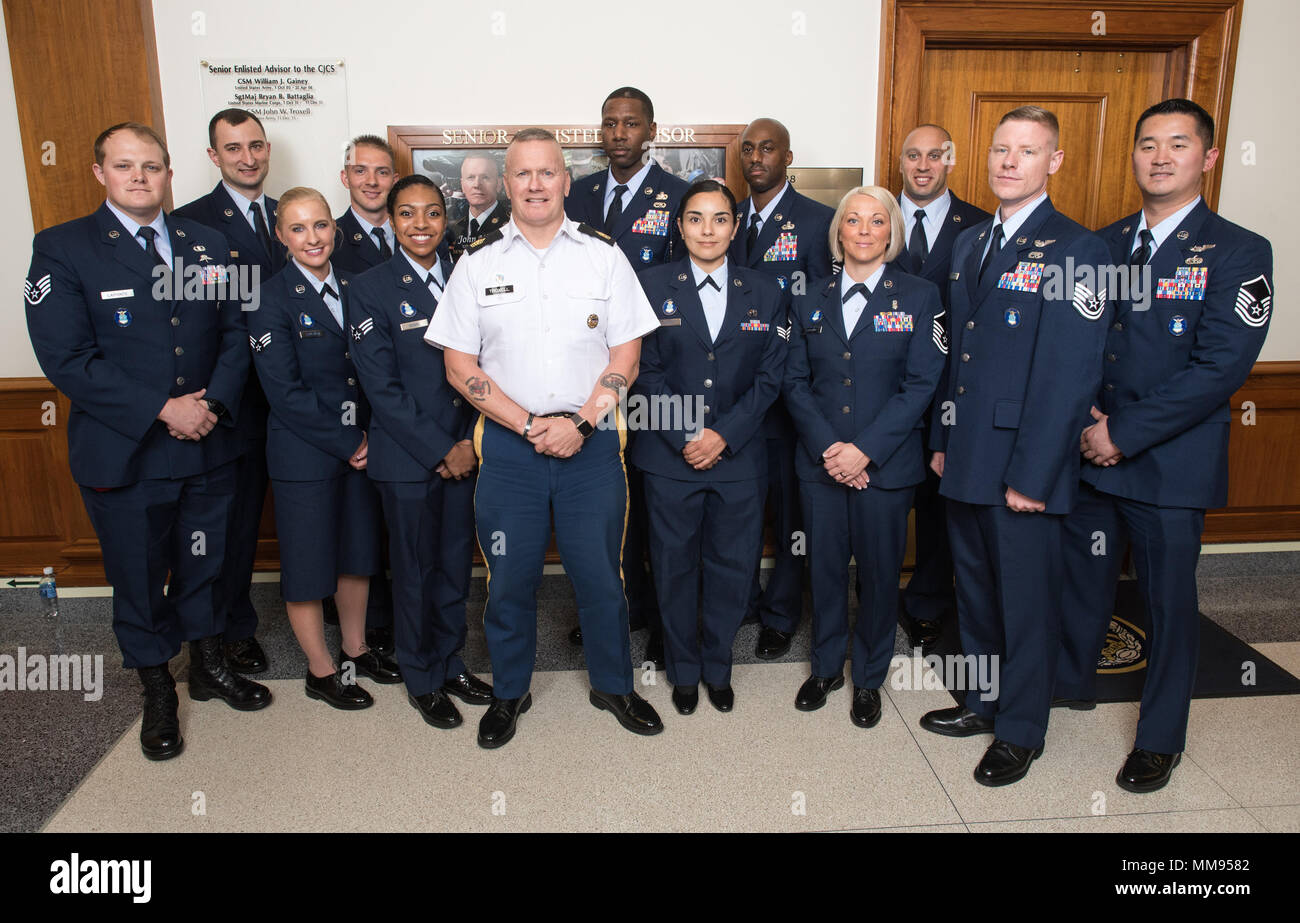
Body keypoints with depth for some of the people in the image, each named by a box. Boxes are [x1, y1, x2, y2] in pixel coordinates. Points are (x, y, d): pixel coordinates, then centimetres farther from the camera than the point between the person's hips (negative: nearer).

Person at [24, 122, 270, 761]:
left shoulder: (208, 245, 6)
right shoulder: (61, 248, -6)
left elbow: (235, 334, 5)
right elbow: (66, 358, -14)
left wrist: (214, 402, -11)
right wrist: (162, 410, -19)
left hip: (209, 446, 3)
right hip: (123, 456, -3)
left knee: (204, 566, 18)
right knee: (138, 581, 12)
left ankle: (209, 665, 40)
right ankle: (157, 693, 32)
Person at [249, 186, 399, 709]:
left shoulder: (353, 289, 7)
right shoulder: (271, 300, -10)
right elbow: (285, 391, -15)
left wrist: (370, 436, -2)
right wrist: (346, 444, -14)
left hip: (361, 445, 6)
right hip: (304, 455, -6)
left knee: (358, 553, 16)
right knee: (308, 565, 6)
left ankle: (356, 650, 35)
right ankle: (321, 671, 23)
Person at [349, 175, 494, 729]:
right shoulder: (369, 289, -6)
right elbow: (382, 387, -11)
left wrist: (470, 442, -4)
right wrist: (440, 451, -13)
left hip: (463, 453, 4)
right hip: (407, 459, -4)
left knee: (456, 564, 13)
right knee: (415, 571, 8)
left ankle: (450, 663, 33)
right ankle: (421, 680, 27)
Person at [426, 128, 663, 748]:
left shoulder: (602, 255, 4)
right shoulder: (478, 263, 4)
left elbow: (625, 355, 1)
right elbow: (459, 365, 1)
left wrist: (578, 425, -11)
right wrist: (530, 426, -9)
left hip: (590, 441, 0)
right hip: (507, 442, 1)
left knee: (600, 573, 7)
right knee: (509, 578, 9)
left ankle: (613, 685, 29)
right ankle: (509, 692, 30)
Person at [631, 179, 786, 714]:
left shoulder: (763, 294, 6)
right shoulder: (652, 287, 2)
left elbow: (769, 377, 2)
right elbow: (646, 371, -2)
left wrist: (725, 435, -10)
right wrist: (683, 439, -11)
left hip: (738, 456, 1)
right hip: (669, 456, -1)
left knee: (732, 567, 9)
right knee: (675, 566, 9)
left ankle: (717, 665, 31)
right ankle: (684, 670, 30)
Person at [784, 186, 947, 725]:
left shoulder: (919, 298, -1)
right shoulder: (810, 300, 8)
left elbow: (920, 386, -7)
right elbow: (796, 381, 4)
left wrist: (865, 449, -15)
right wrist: (825, 446, -10)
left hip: (885, 464, -2)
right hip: (820, 462, 2)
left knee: (879, 573, 8)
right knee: (824, 568, 11)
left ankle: (869, 679, 28)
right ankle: (826, 666, 32)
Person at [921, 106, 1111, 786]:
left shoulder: (1074, 250, -11)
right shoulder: (969, 243, 12)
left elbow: (1071, 376, -16)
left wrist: (1030, 477, -17)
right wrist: (942, 440, 12)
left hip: (1023, 469, -7)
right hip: (966, 459, 7)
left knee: (1026, 599, 8)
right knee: (974, 588, 18)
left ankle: (1020, 730, 26)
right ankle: (984, 702, 38)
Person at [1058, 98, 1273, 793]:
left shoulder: (1239, 254, -7)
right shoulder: (1102, 245, 8)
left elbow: (1220, 368, -16)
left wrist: (1124, 434, -18)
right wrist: (1082, 415, -9)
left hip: (1171, 463, -4)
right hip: (1088, 452, 4)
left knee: (1169, 600, 8)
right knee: (1081, 577, 17)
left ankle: (1161, 737, 27)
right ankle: (1071, 683, 41)